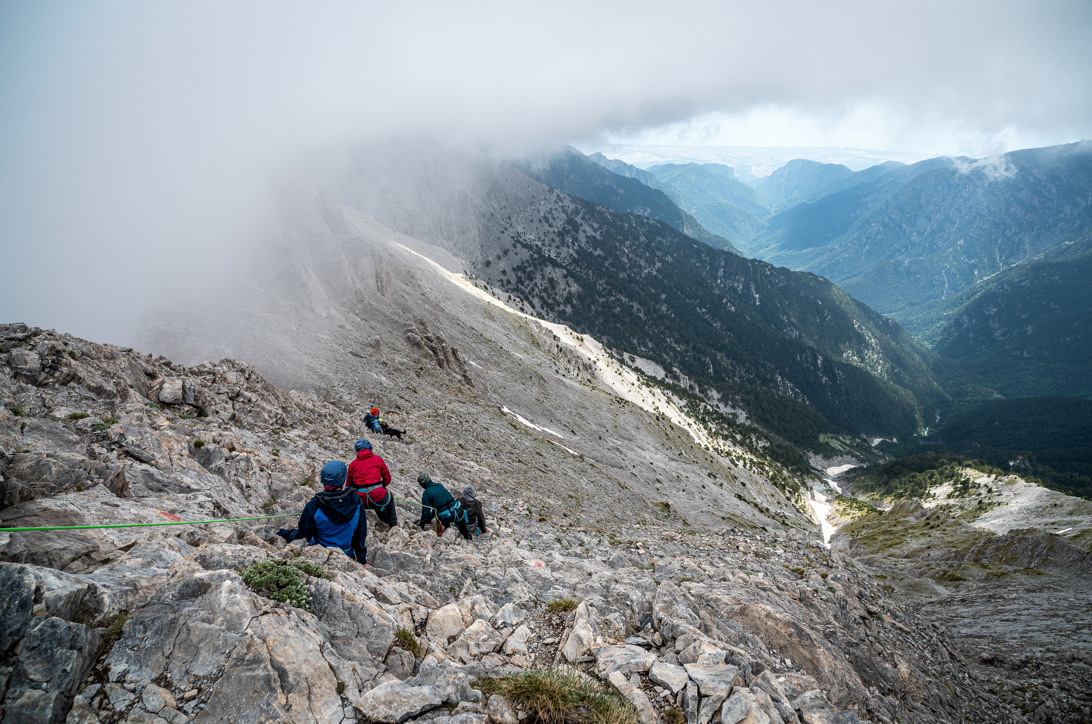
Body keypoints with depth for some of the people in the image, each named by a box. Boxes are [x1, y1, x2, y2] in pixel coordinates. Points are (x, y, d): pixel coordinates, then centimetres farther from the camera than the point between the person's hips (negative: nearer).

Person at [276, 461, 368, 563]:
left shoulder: (313, 507, -22)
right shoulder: (356, 502, -17)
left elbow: (303, 534, -9)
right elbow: (360, 535, -8)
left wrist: (283, 533, 9)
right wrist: (363, 561, 4)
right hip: (348, 556, 1)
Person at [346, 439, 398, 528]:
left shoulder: (352, 464, 9)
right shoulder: (378, 459, 6)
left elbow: (349, 485, 17)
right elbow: (387, 479, 11)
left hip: (362, 503, 2)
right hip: (379, 499, -2)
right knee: (389, 497, 33)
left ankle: (386, 520, 54)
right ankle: (393, 525, 31)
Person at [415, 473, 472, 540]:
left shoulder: (426, 494, -6)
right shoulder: (439, 485, 9)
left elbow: (426, 510, -6)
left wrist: (421, 525, 4)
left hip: (445, 517, -3)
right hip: (457, 511, 3)